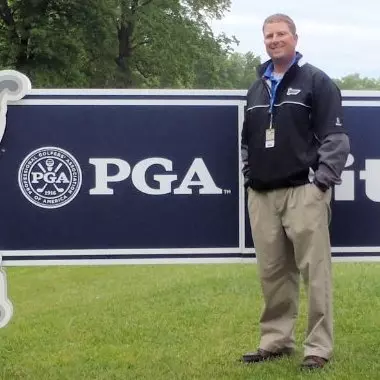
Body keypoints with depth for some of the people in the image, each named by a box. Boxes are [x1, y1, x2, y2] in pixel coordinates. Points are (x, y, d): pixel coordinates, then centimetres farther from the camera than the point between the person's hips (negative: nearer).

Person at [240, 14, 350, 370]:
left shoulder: (317, 81, 0)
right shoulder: (257, 88, 18)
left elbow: (335, 137, -6)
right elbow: (247, 140, 26)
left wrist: (322, 181, -12)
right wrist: (249, 177, 14)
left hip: (303, 191, -6)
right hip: (261, 195, 6)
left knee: (314, 271, -5)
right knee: (272, 273, 9)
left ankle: (318, 347, -1)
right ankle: (275, 340, 19)